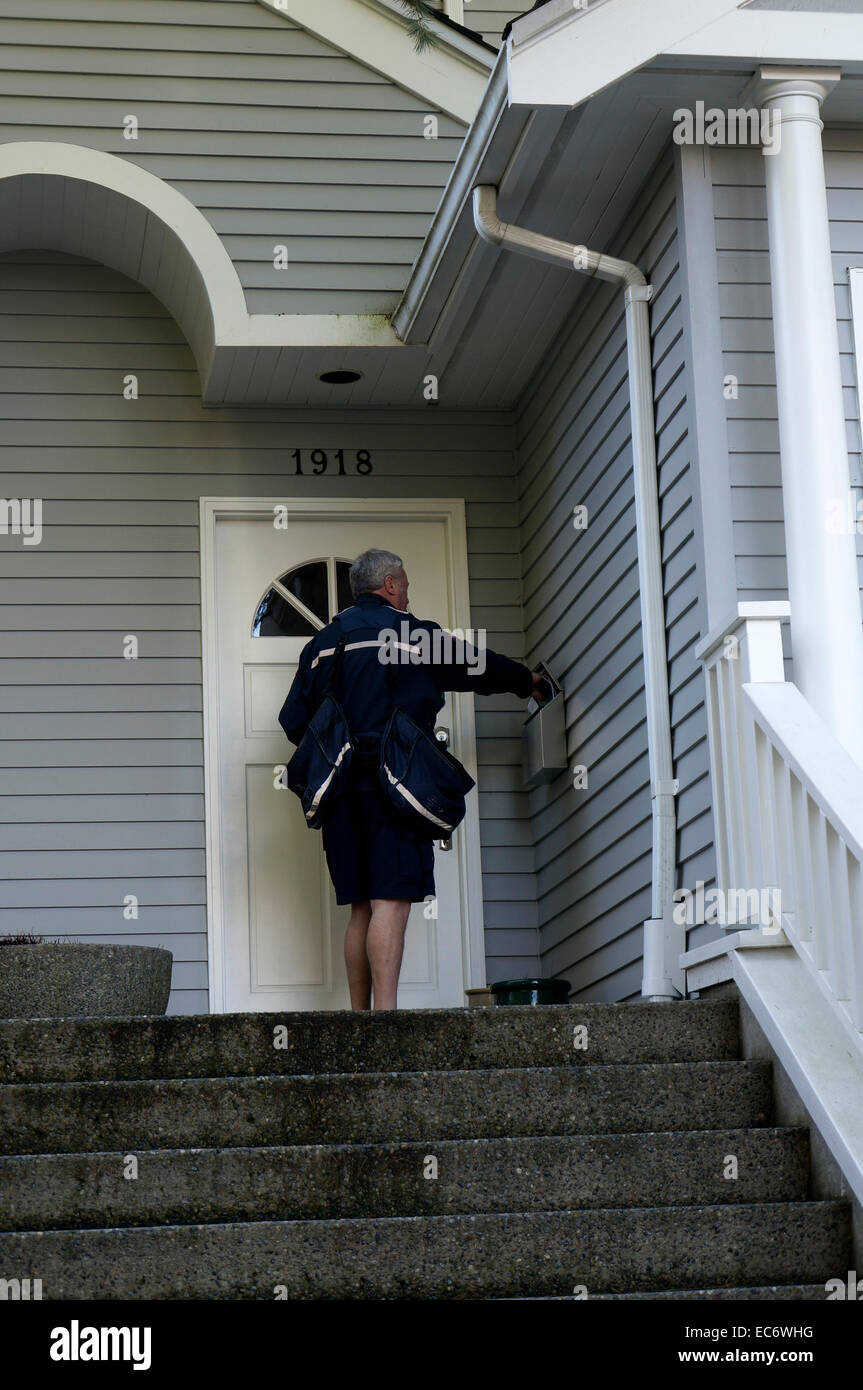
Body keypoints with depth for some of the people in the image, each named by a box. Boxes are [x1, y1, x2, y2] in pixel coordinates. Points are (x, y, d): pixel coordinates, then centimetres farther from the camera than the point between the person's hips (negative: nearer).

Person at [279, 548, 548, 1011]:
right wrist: (528, 681, 33)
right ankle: (386, 1014, -20)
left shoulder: (321, 643, 16)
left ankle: (359, 1016, 10)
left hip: (341, 786, 6)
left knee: (362, 908, 10)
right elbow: (476, 666, 16)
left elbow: (292, 722, 14)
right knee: (391, 900, -12)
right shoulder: (411, 632, 3)